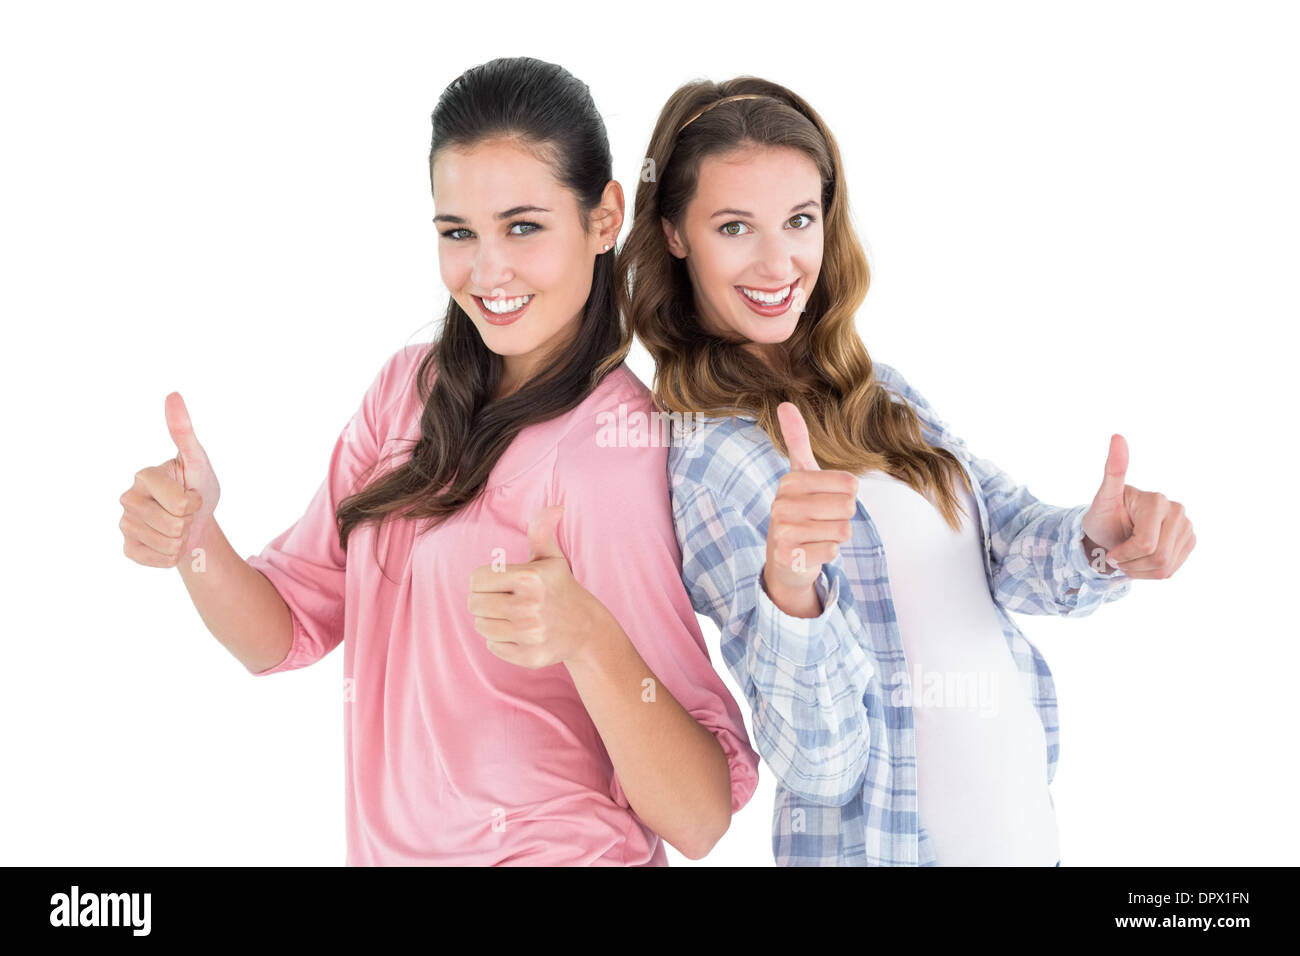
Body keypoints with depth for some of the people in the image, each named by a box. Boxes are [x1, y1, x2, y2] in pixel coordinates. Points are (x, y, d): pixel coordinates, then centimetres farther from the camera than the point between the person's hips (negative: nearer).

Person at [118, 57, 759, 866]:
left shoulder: (620, 446, -22)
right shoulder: (412, 388, -2)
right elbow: (285, 634, -1)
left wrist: (583, 636, -41)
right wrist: (196, 541, -20)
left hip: (552, 851, -6)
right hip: (384, 844, 6)